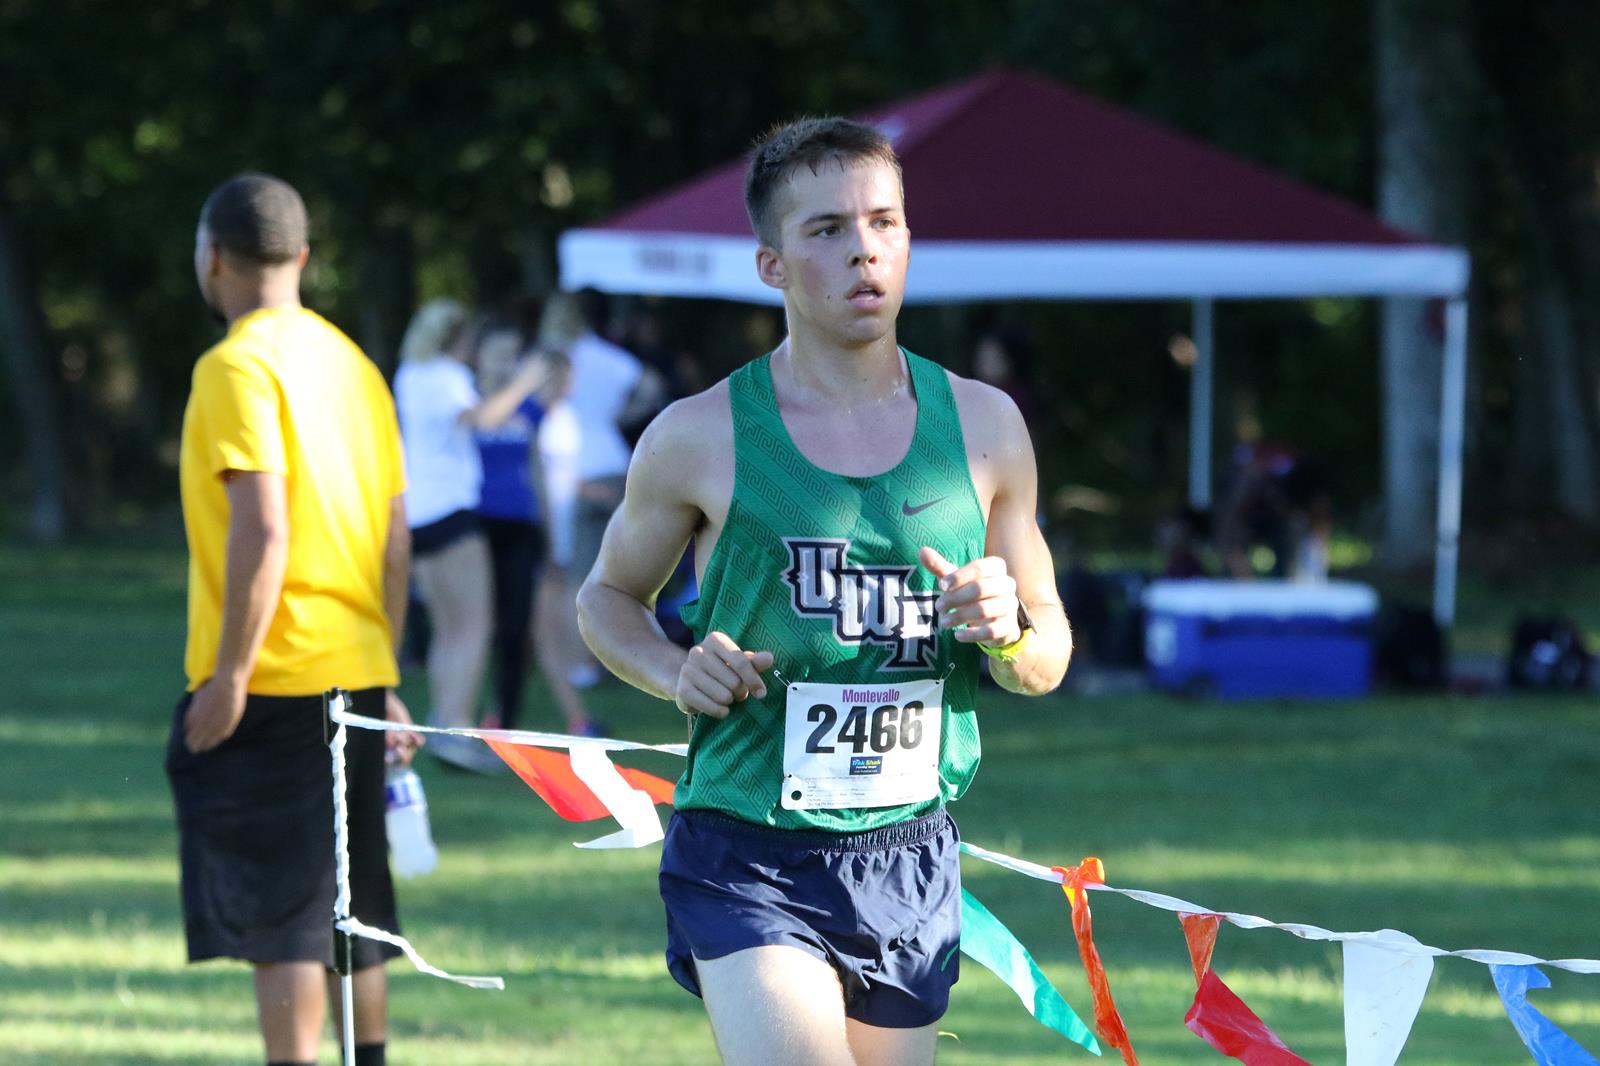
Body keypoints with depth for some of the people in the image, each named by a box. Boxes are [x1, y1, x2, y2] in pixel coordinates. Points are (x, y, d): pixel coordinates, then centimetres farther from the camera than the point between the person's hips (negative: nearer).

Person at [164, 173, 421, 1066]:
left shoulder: (239, 366, -11)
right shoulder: (352, 362, 13)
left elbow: (263, 529, -20)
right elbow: (396, 537, 14)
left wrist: (228, 675, -18)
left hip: (272, 685, -8)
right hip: (356, 675, 8)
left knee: (278, 917, -7)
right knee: (350, 907, 15)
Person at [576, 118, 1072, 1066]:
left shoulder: (984, 427, 5)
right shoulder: (702, 439, -3)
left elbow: (1048, 662, 13)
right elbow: (608, 597, 13)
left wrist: (1007, 634, -10)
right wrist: (677, 673, -8)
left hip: (911, 858, 4)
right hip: (748, 857, -4)